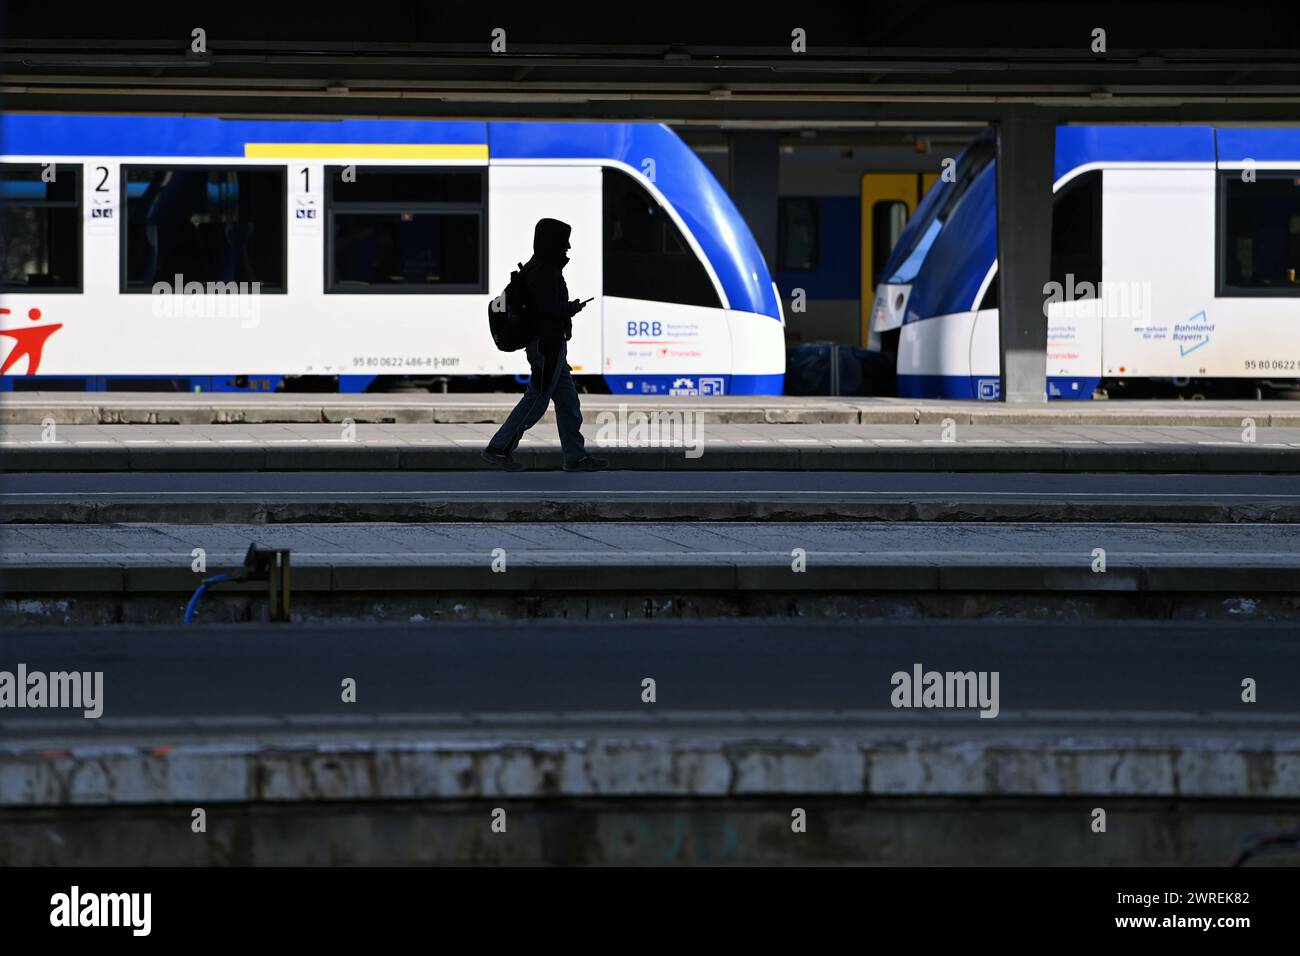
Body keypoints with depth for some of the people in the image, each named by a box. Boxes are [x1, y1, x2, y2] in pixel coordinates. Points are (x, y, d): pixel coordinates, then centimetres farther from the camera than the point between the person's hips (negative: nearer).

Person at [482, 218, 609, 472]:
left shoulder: (534, 268, 14)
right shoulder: (544, 271, -16)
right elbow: (548, 307, -24)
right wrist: (573, 308, -8)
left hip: (543, 344, 11)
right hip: (548, 344, -11)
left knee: (567, 400, 11)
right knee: (537, 399, -6)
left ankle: (575, 456, 12)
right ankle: (499, 449, -3)